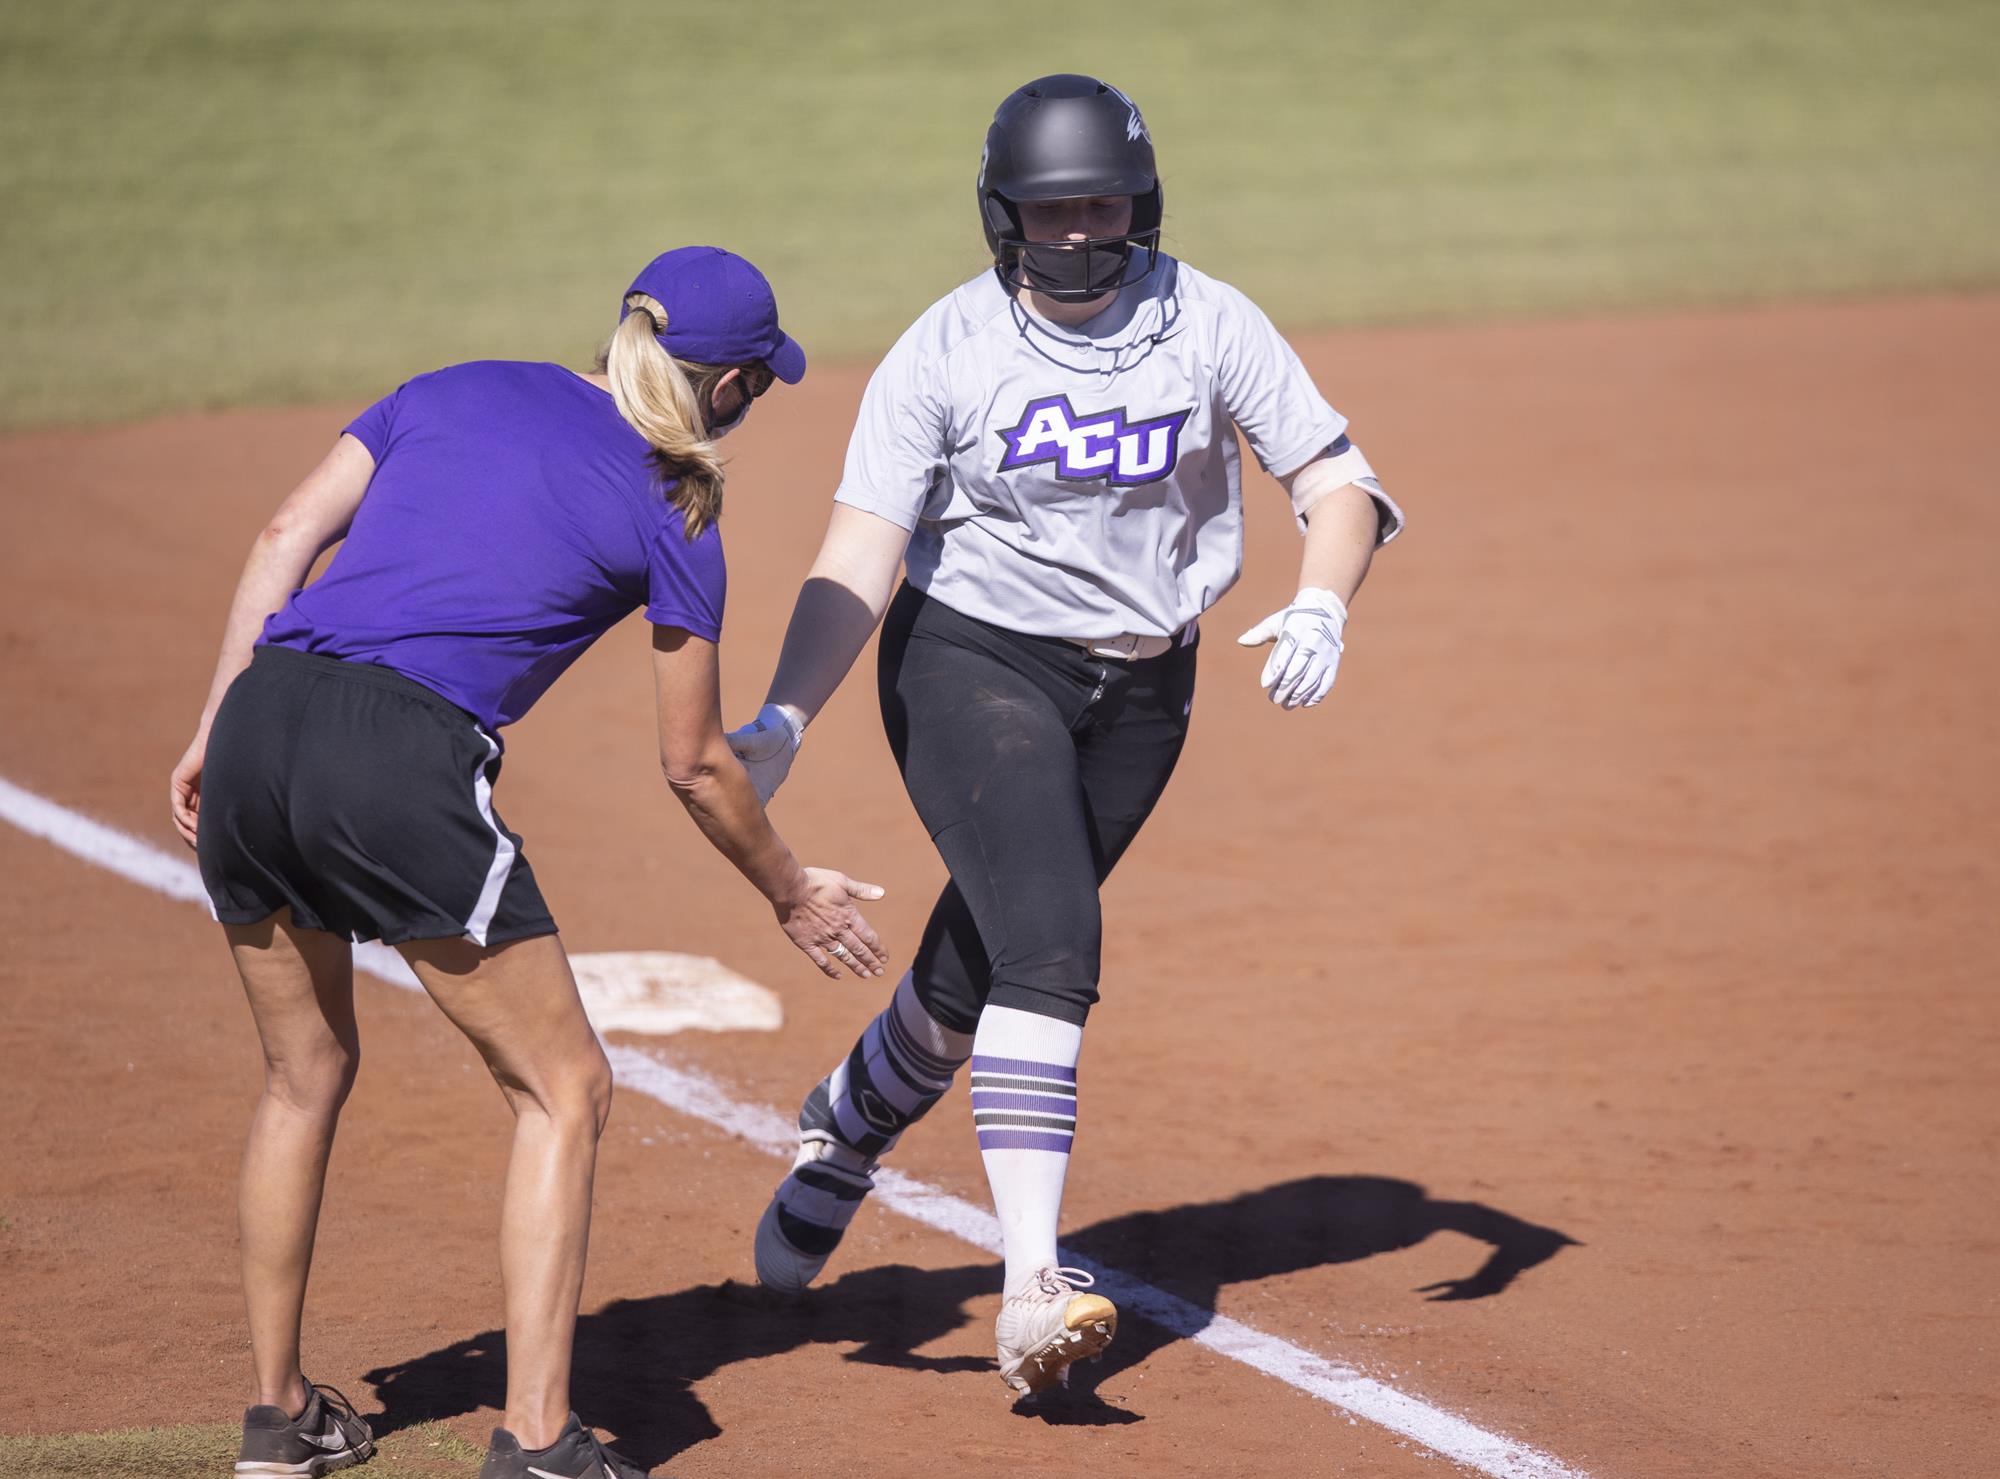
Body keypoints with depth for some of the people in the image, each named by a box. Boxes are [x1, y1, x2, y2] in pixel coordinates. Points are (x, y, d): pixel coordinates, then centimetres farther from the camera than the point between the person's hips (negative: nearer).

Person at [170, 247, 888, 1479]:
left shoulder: (461, 390, 20)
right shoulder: (673, 518, 7)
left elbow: (287, 536, 11)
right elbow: (694, 763, 12)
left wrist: (213, 731, 13)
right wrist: (792, 894, 27)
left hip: (258, 725, 6)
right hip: (405, 765, -6)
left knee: (305, 1076, 24)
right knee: (564, 1090, 9)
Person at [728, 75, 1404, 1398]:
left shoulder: (1208, 325, -7)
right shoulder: (944, 355, -13)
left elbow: (1338, 478, -9)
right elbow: (859, 560, -18)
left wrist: (1322, 606, -30)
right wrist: (785, 722, -32)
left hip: (1140, 691, 4)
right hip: (973, 663, -4)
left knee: (981, 968, 12)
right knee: (1048, 950, -22)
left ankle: (843, 1135, 44)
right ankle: (1033, 1291, -26)